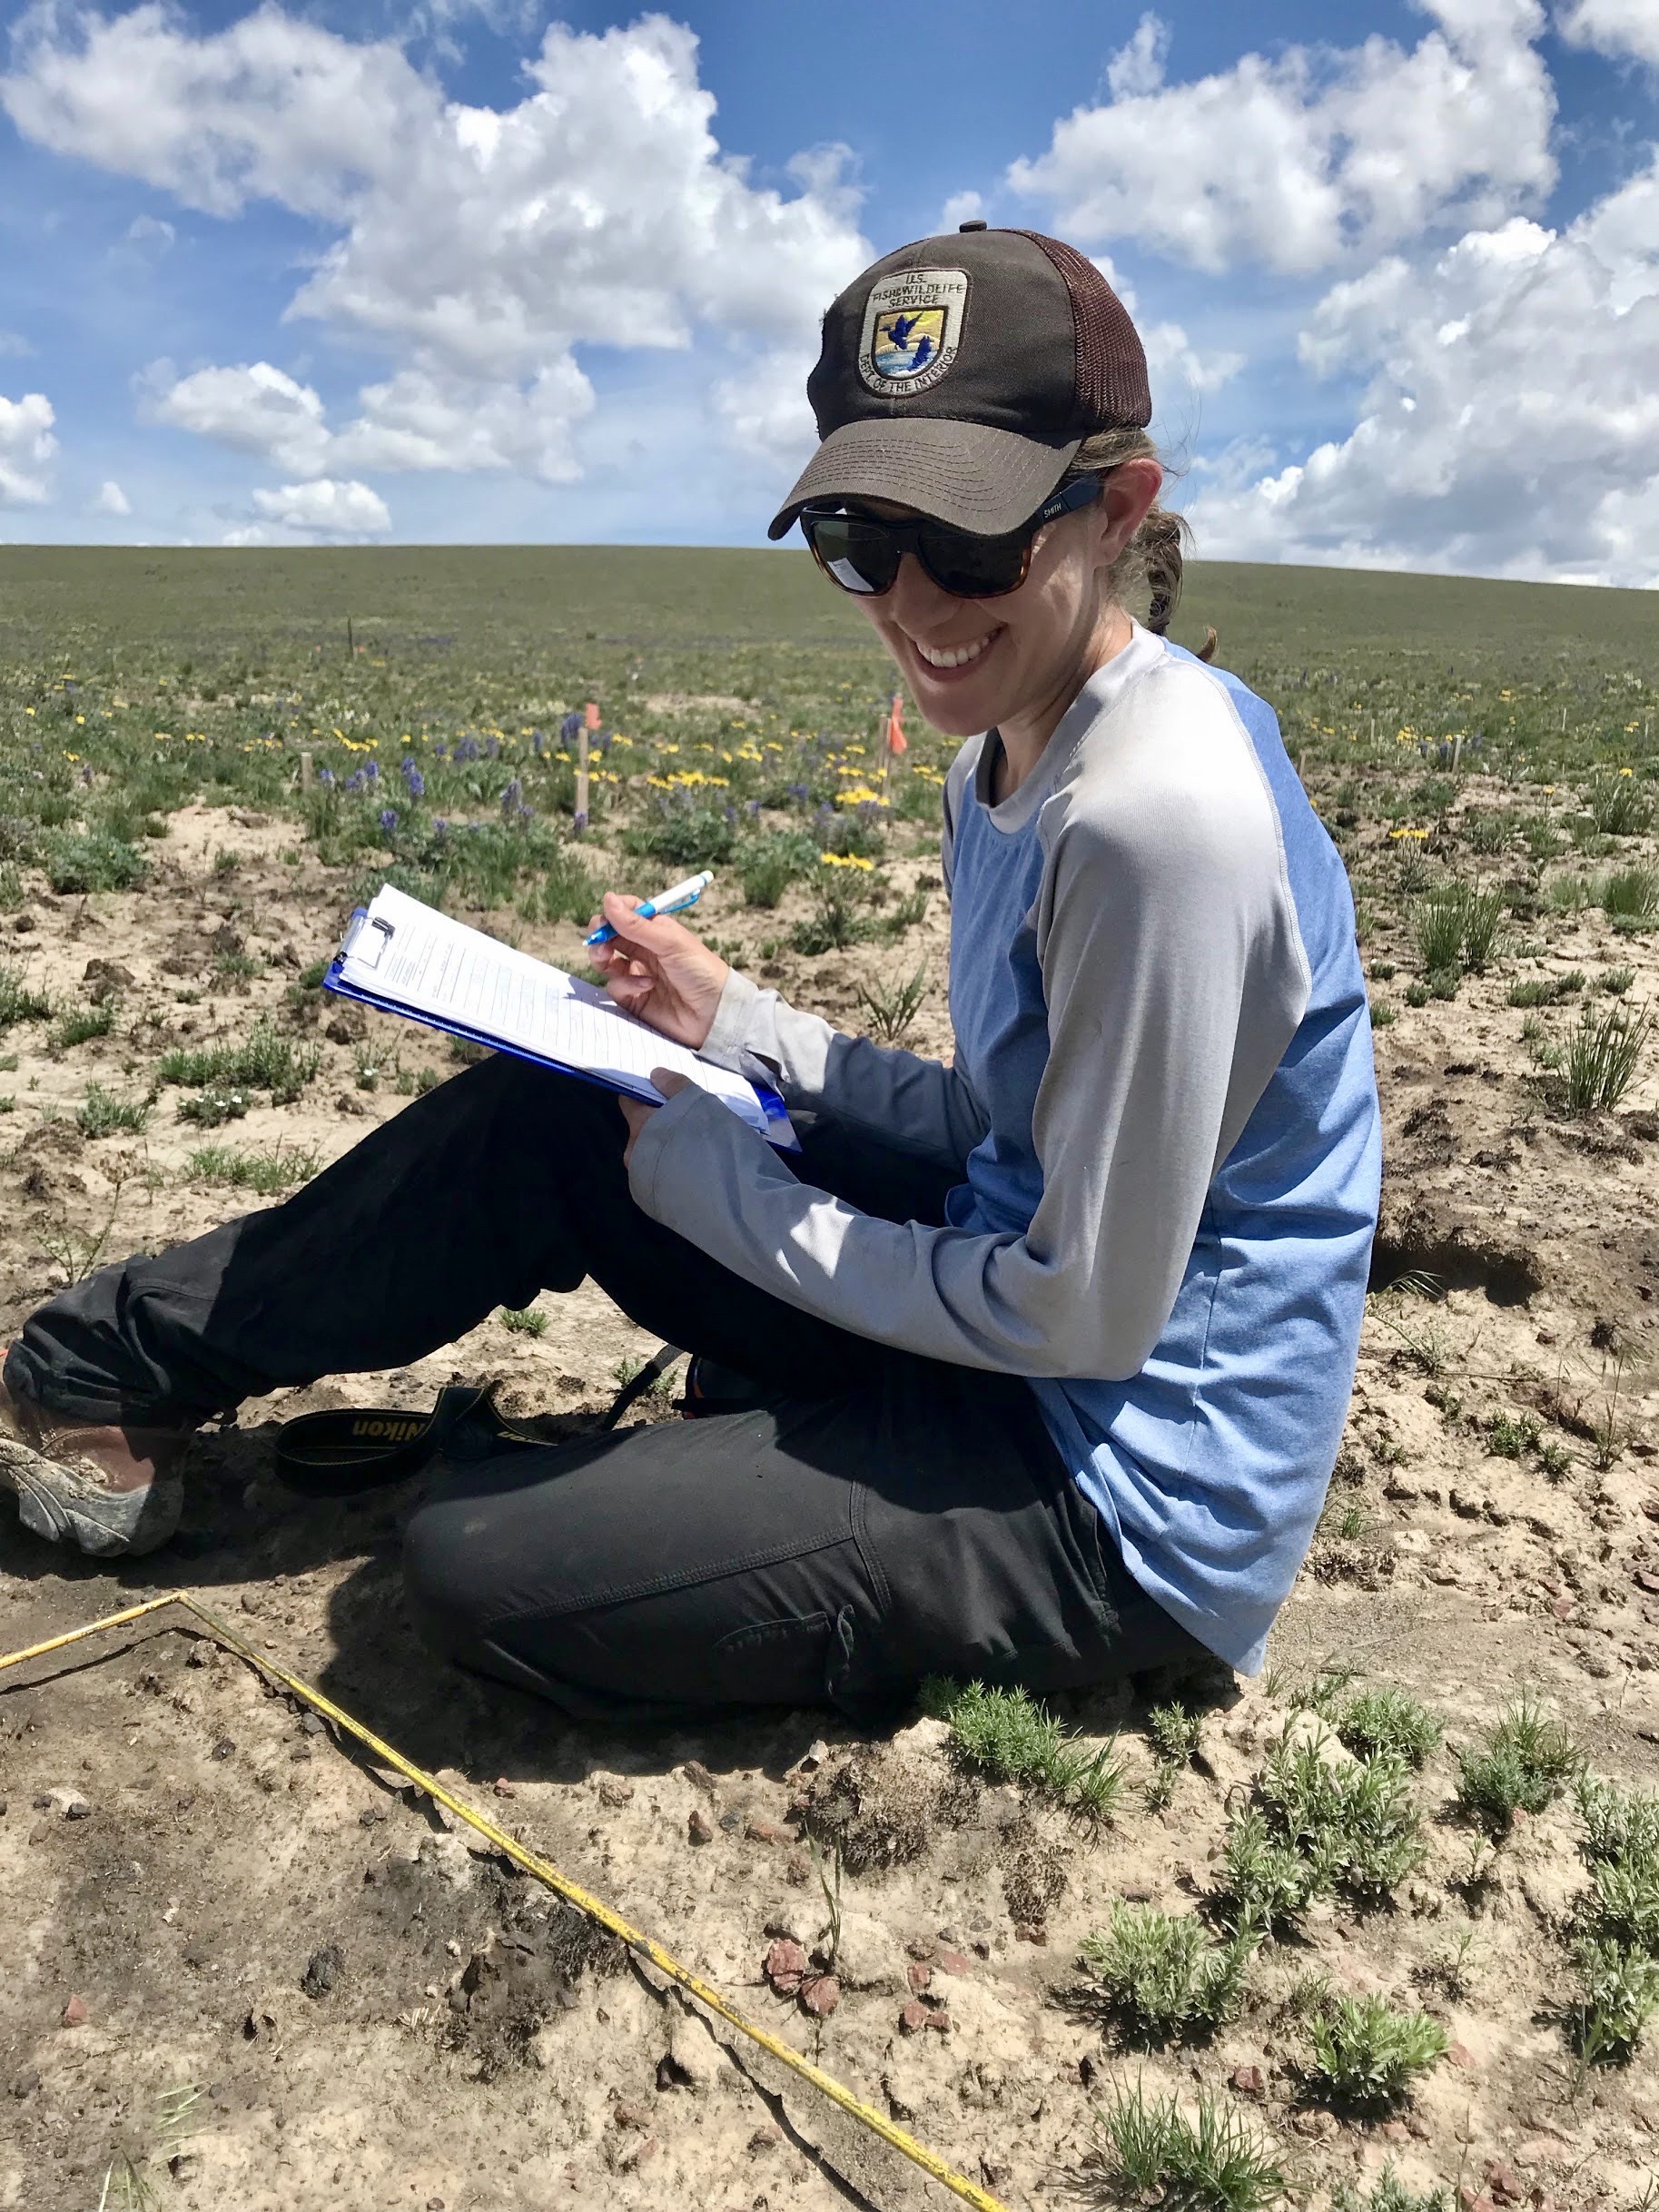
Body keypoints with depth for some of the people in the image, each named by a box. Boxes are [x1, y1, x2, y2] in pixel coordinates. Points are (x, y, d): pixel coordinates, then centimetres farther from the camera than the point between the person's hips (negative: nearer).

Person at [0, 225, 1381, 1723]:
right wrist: (736, 1026, 1)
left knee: (477, 1567, -14)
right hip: (1019, 1314, 8)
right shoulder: (1010, 767, 2)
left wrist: (706, 1182, -14)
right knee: (538, 1117, 4)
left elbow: (1087, 1316, -23)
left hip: (1130, 1501, -8)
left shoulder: (1161, 813, -28)